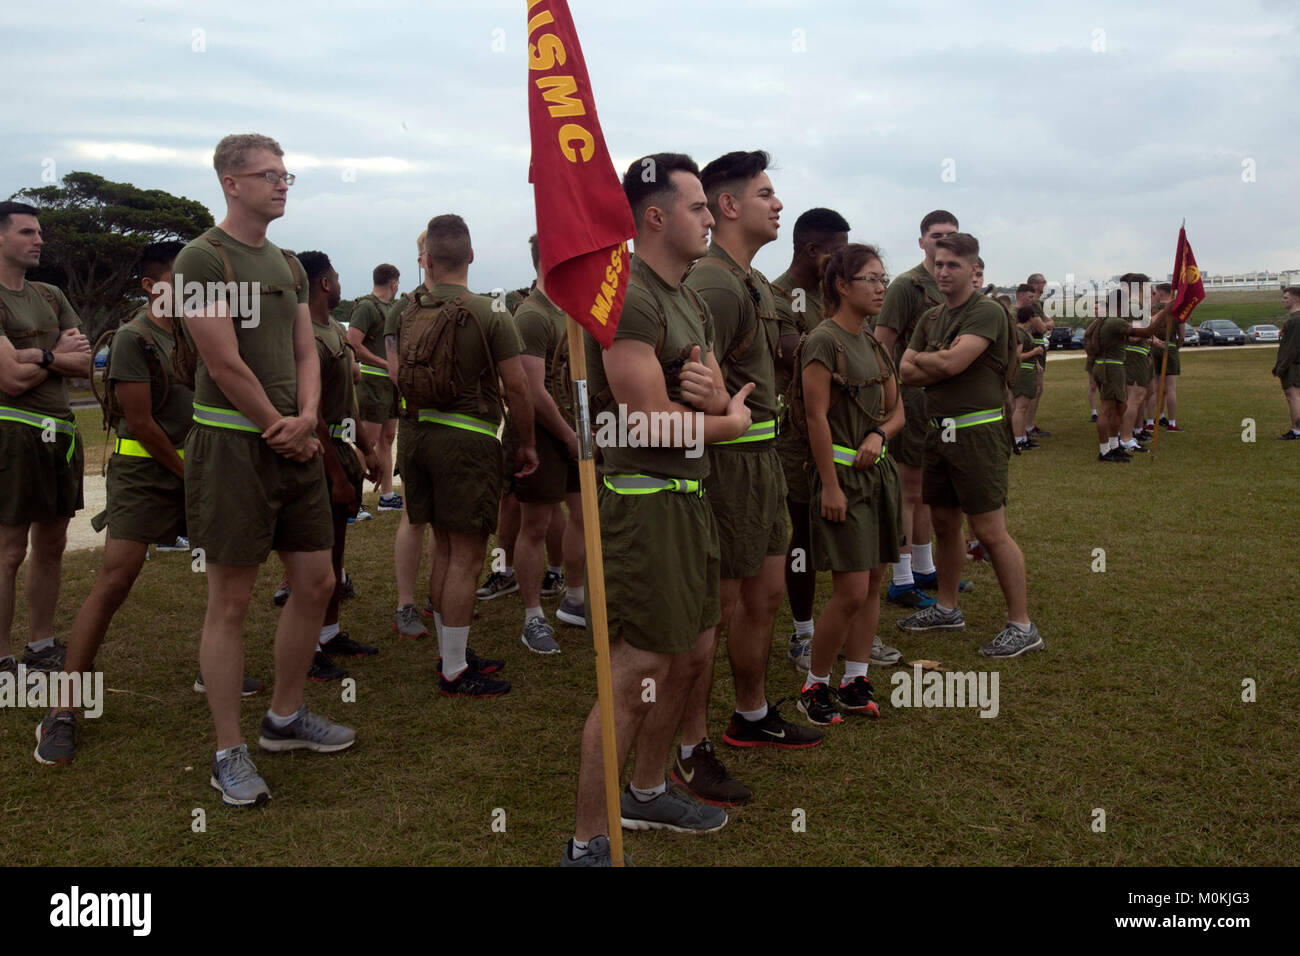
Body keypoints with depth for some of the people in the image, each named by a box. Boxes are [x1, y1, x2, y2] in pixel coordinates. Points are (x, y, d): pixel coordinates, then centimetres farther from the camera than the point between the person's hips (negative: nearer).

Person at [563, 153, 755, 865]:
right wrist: (732, 420, -1)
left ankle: (647, 793, 37)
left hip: (689, 496, 10)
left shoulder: (691, 303, 17)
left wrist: (715, 396, -14)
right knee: (635, 675, -7)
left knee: (690, 655, 18)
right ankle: (586, 845, 6)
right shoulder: (627, 296, -16)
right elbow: (656, 425, -21)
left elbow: (727, 404, 13)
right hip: (643, 501, -10)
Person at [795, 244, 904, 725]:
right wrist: (830, 485, -17)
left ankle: (855, 681, 21)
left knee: (873, 582, 10)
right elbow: (817, 417, -15)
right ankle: (814, 686, 9)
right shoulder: (823, 341, -11)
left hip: (879, 470, 8)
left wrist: (879, 435, -7)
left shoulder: (874, 344, 12)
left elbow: (896, 410, 16)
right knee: (851, 591, -8)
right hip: (843, 473, -8)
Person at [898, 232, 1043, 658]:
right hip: (939, 429, 8)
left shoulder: (986, 312, -10)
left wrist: (921, 358, -2)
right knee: (944, 523, 16)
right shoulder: (930, 318, 15)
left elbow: (952, 362, -22)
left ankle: (1022, 625, 2)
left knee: (990, 531, -7)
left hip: (977, 431, -8)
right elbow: (907, 372, 7)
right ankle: (947, 608, 31)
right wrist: (942, 362, -10)